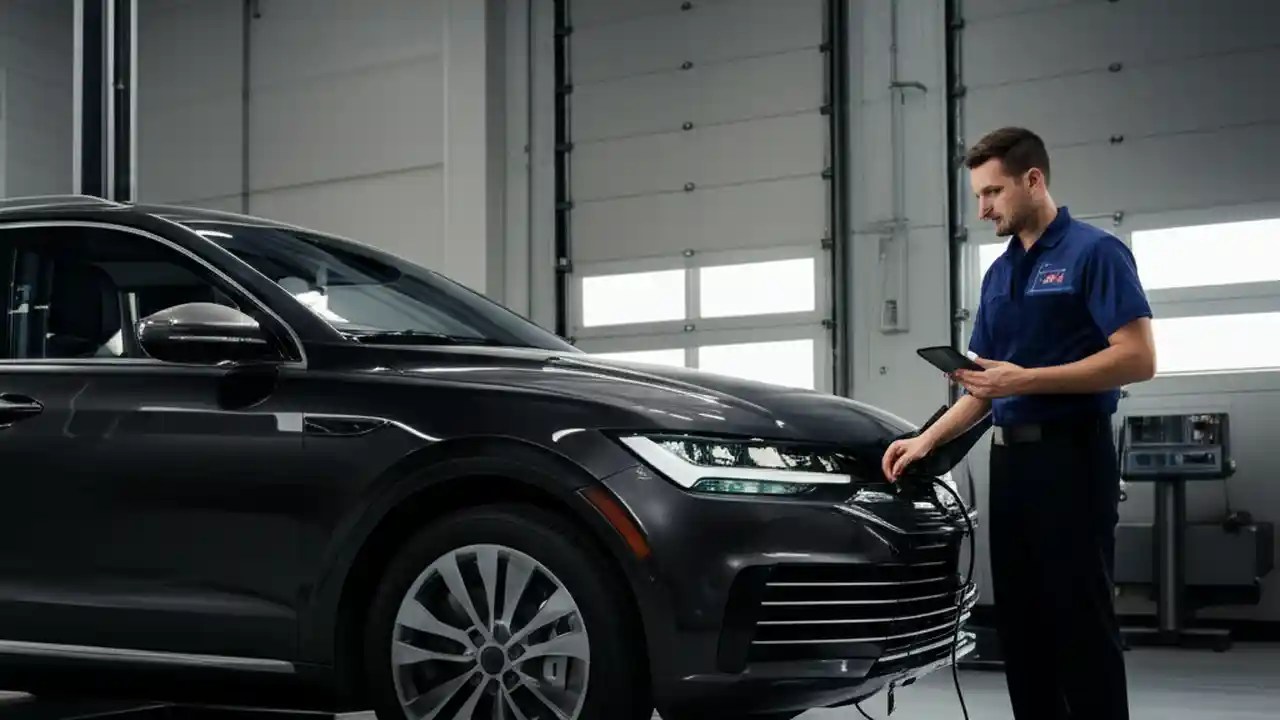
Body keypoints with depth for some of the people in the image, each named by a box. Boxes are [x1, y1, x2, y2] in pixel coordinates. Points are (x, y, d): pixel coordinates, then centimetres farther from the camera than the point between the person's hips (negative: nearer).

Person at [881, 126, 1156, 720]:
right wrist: (926, 441, 5)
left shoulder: (1093, 252, -7)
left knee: (1082, 625, -5)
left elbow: (1138, 359, -16)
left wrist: (1028, 380, -20)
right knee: (1019, 626, 9)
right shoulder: (999, 274, 17)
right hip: (1010, 459, 8)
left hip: (1071, 456, -8)